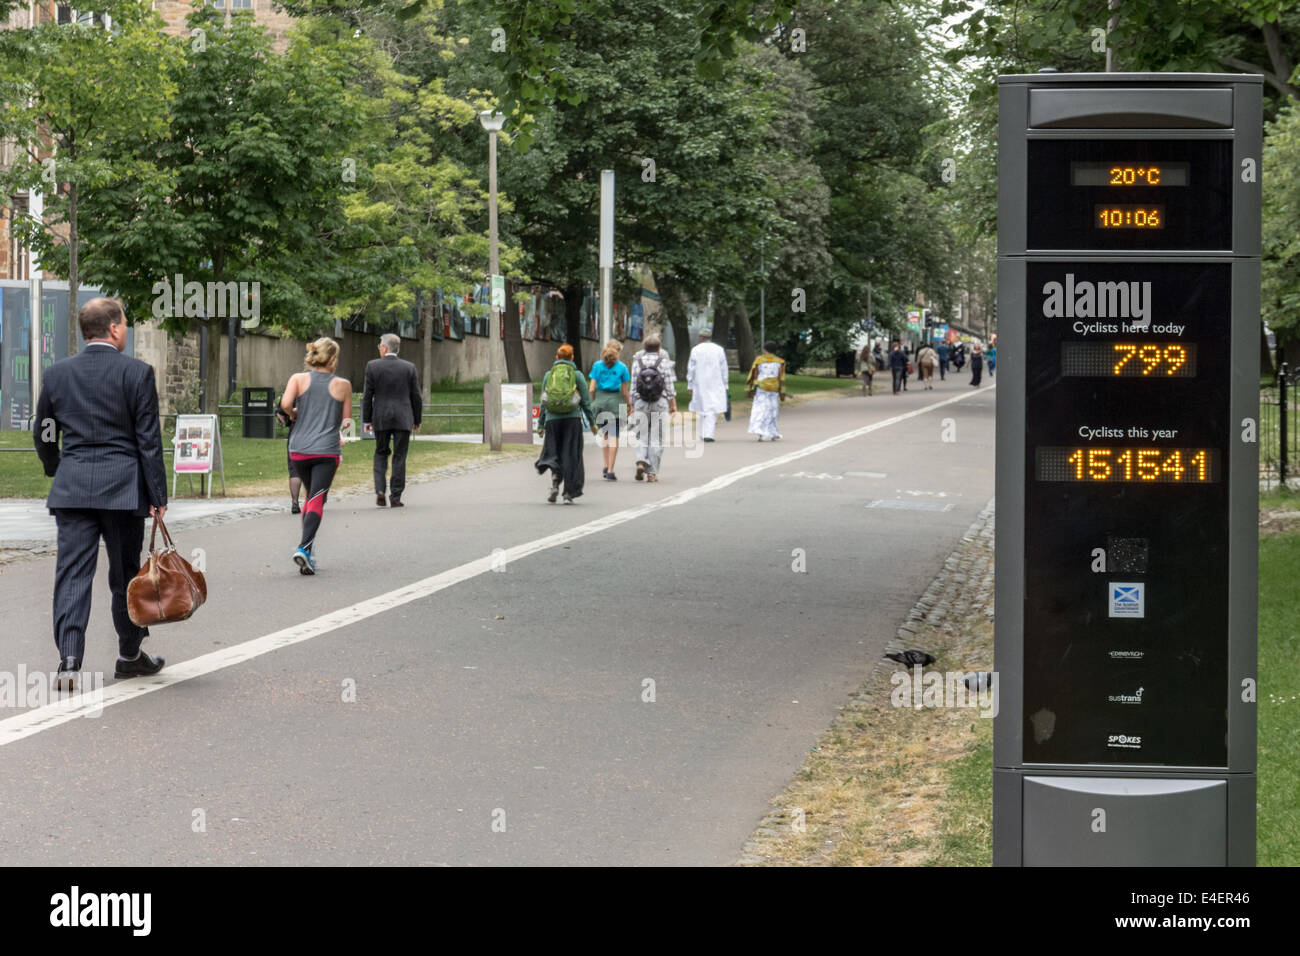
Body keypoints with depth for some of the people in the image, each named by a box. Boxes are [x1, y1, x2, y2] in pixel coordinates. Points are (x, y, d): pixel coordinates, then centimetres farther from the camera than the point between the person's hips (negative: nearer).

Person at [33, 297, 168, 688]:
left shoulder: (57, 373, 5)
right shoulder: (137, 372, -7)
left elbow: (43, 434, 14)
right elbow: (149, 439, -7)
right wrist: (158, 495, -3)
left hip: (71, 489, 2)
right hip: (123, 488, -2)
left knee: (72, 571, 0)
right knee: (125, 574, 10)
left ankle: (69, 658, -13)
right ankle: (129, 656, 22)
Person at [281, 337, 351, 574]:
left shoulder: (298, 379, 4)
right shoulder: (342, 385, 2)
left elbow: (285, 404, -12)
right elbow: (347, 419, 9)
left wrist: (293, 414, 9)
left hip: (299, 448, 3)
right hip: (327, 450, -3)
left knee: (312, 496, 22)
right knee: (317, 500, -7)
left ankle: (309, 548, 18)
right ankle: (304, 548, -27)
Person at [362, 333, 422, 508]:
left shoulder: (372, 366, -3)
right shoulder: (409, 368, 1)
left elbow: (367, 395, -1)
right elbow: (416, 396, 3)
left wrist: (366, 419, 6)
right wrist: (417, 420, 13)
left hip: (381, 418, 0)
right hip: (403, 419, 0)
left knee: (380, 454, 15)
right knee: (399, 457, 5)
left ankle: (380, 490, -2)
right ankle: (396, 497, 4)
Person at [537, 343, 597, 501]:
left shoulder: (549, 374, 7)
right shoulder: (577, 374, 2)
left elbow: (543, 402, 9)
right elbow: (585, 401, 2)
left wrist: (541, 424, 14)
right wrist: (592, 421, 10)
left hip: (552, 419, 1)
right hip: (572, 419, -1)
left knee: (553, 454, 11)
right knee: (571, 455, 4)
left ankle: (555, 482, -15)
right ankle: (569, 493, 3)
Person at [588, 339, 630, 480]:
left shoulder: (597, 366, 2)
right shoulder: (621, 367, -2)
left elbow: (591, 389, -1)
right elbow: (624, 391, 0)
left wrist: (594, 402, 14)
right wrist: (629, 404, 12)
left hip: (600, 400, 2)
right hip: (615, 401, -2)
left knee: (604, 434, 20)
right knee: (614, 436, 0)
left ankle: (606, 466, 17)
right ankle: (610, 471, -3)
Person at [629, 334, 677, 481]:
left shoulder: (637, 361, 2)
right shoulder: (664, 361, -2)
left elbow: (633, 385, 3)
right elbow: (670, 386, -2)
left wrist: (632, 404, 11)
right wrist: (673, 404, 6)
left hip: (641, 403, 1)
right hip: (660, 403, -1)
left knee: (642, 436, 11)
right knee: (657, 439, 4)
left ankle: (641, 462, -12)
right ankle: (652, 472, 3)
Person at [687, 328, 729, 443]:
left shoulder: (695, 350, -1)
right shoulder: (719, 350, 0)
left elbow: (691, 369, 0)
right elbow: (724, 369, 2)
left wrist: (690, 385, 7)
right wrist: (724, 385, 9)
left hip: (699, 385, 1)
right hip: (715, 385, -1)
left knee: (701, 409, 13)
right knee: (712, 409, -3)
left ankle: (702, 435, 15)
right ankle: (708, 434, -16)